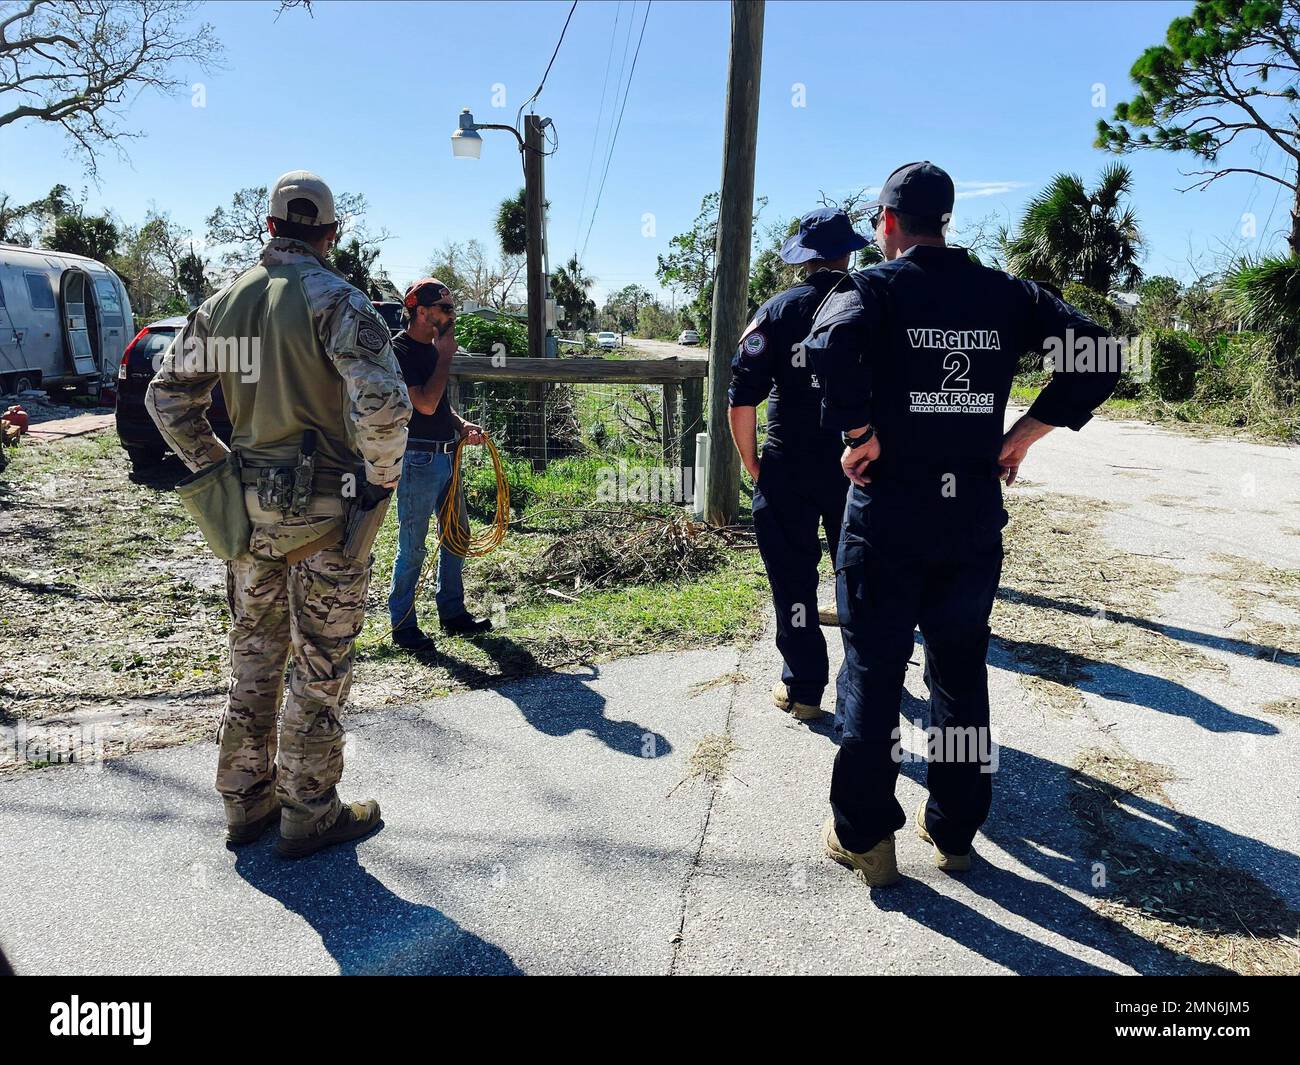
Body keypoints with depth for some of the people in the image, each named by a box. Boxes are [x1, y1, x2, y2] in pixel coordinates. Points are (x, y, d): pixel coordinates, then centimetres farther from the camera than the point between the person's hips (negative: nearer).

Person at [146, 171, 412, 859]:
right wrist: (380, 476, -11)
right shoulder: (334, 299, -12)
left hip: (250, 504, 6)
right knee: (319, 667, 6)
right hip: (325, 508, -6)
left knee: (253, 654, 18)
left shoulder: (223, 301, 8)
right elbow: (383, 402, -26)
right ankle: (308, 815, 19)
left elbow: (167, 395, 11)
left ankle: (246, 803, 31)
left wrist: (213, 467, 15)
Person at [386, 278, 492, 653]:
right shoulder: (399, 350, -12)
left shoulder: (433, 347, 14)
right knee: (412, 546, -2)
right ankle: (403, 625, 10)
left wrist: (462, 425, 4)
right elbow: (426, 404, -22)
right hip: (418, 458, -9)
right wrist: (445, 357, -13)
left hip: (446, 456, 9)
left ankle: (452, 611, 29)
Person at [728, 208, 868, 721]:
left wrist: (753, 466, 3)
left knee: (793, 580, 9)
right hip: (859, 468, 2)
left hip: (788, 471, -2)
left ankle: (802, 689, 18)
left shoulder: (776, 312, -5)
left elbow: (741, 402, -9)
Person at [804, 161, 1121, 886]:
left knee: (874, 672, 8)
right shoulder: (1005, 293, 7)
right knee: (963, 674, 16)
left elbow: (832, 342, -27)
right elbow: (1097, 353, 0)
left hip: (888, 515, -3)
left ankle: (865, 838, 19)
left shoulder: (874, 288, -5)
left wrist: (859, 433, -16)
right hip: (975, 516, 4)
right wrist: (1025, 435, 3)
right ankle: (955, 831, 29)